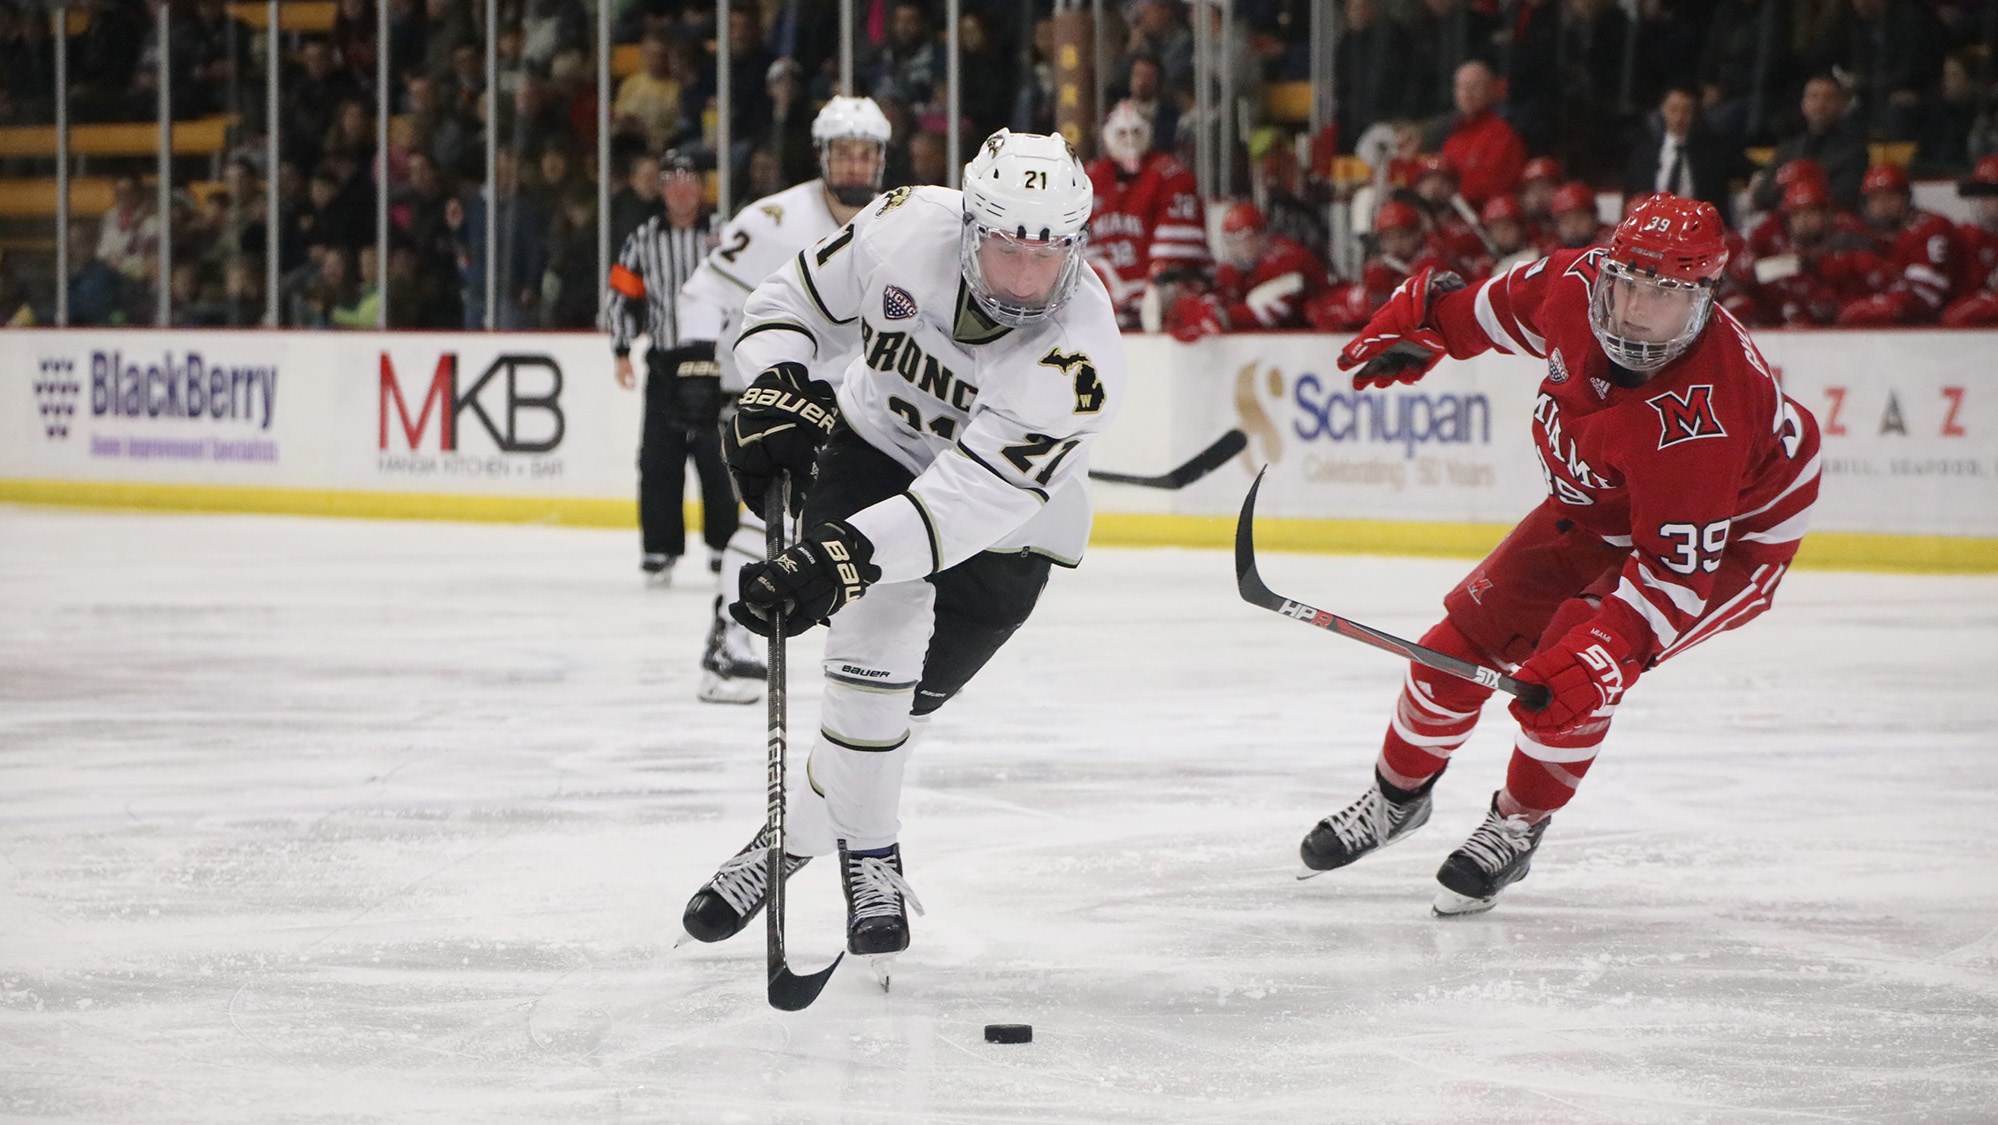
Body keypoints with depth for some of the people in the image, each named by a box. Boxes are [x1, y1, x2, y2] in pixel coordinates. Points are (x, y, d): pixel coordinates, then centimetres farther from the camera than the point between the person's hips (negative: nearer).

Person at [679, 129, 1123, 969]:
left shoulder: (1080, 355, -34)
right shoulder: (908, 228, -24)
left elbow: (971, 500, -40)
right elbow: (797, 300, -5)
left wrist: (841, 559, -50)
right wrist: (777, 390, -23)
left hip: (1002, 527, -1)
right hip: (876, 447, 1)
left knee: (899, 696, -4)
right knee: (878, 636, -20)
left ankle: (792, 838, 19)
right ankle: (868, 855, -3)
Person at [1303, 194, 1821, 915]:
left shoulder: (1700, 418, -41)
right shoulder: (1577, 283, -24)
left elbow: (1677, 566, -38)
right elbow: (1504, 307, 2)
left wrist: (1601, 650, -46)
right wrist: (1423, 322, 10)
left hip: (1729, 534, -7)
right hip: (1597, 505, 7)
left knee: (1574, 674, -24)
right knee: (1470, 635, 4)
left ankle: (1518, 828, 2)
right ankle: (1398, 797, 29)